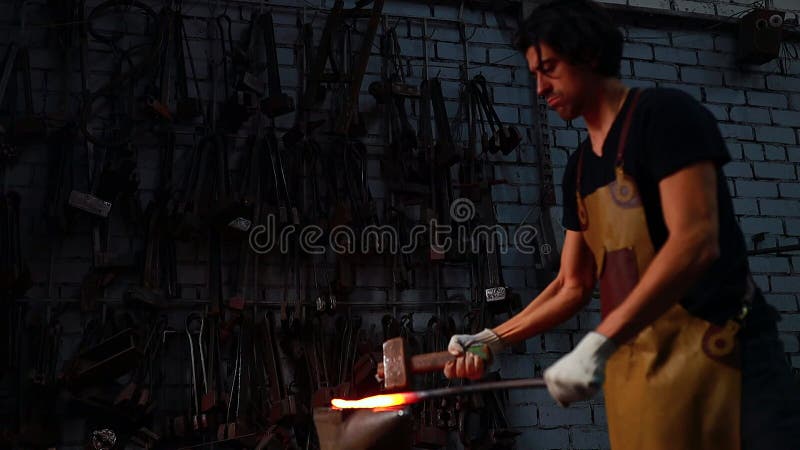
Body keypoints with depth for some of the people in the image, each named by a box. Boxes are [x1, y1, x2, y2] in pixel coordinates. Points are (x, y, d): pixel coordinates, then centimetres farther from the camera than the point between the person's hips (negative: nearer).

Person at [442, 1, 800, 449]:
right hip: (630, 367, 7)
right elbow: (574, 285, 16)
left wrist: (597, 344, -26)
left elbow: (696, 242, -20)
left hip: (718, 353, -6)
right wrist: (491, 339, 4)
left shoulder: (666, 113, -7)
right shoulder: (579, 169, 14)